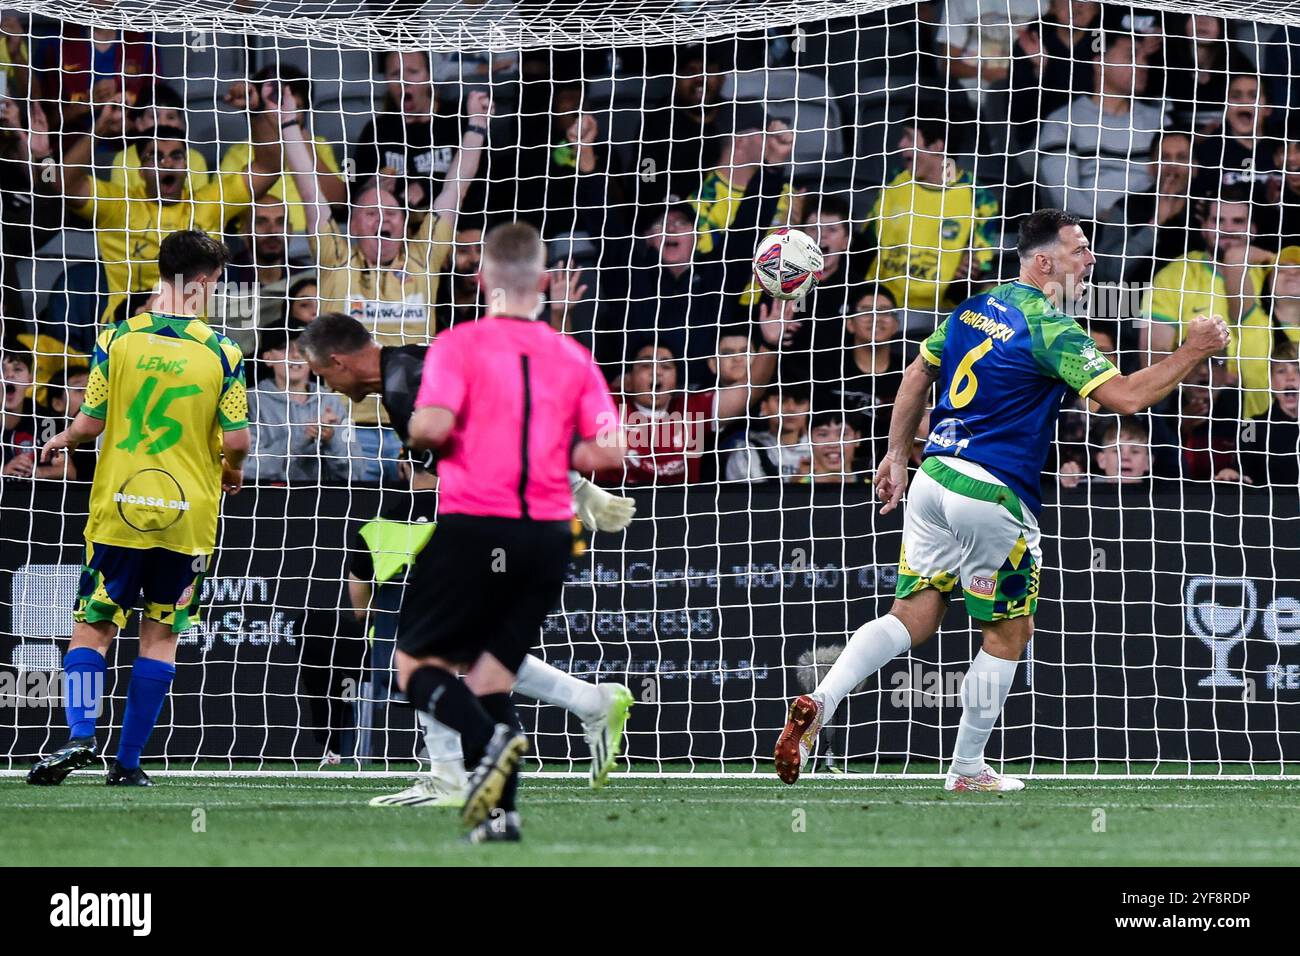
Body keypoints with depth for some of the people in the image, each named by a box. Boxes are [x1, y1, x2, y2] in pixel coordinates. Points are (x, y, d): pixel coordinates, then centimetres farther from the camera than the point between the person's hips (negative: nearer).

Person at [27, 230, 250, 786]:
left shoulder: (118, 339, -4)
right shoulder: (221, 353, -5)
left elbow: (90, 423, -2)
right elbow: (236, 438, -5)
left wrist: (63, 440, 20)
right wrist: (232, 468, 18)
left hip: (119, 510, 0)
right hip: (187, 516, 0)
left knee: (91, 628, 7)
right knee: (161, 636, 8)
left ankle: (80, 735, -13)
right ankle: (128, 762, 5)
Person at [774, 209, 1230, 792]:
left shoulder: (974, 309, 12)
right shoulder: (1049, 328, -12)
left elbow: (917, 376, 20)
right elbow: (1126, 396, -18)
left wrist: (897, 456, 28)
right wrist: (1192, 355, -8)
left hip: (933, 479, 7)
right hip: (993, 496, -7)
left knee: (913, 617, 8)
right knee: (1010, 632, 11)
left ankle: (820, 702, -16)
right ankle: (967, 770, 18)